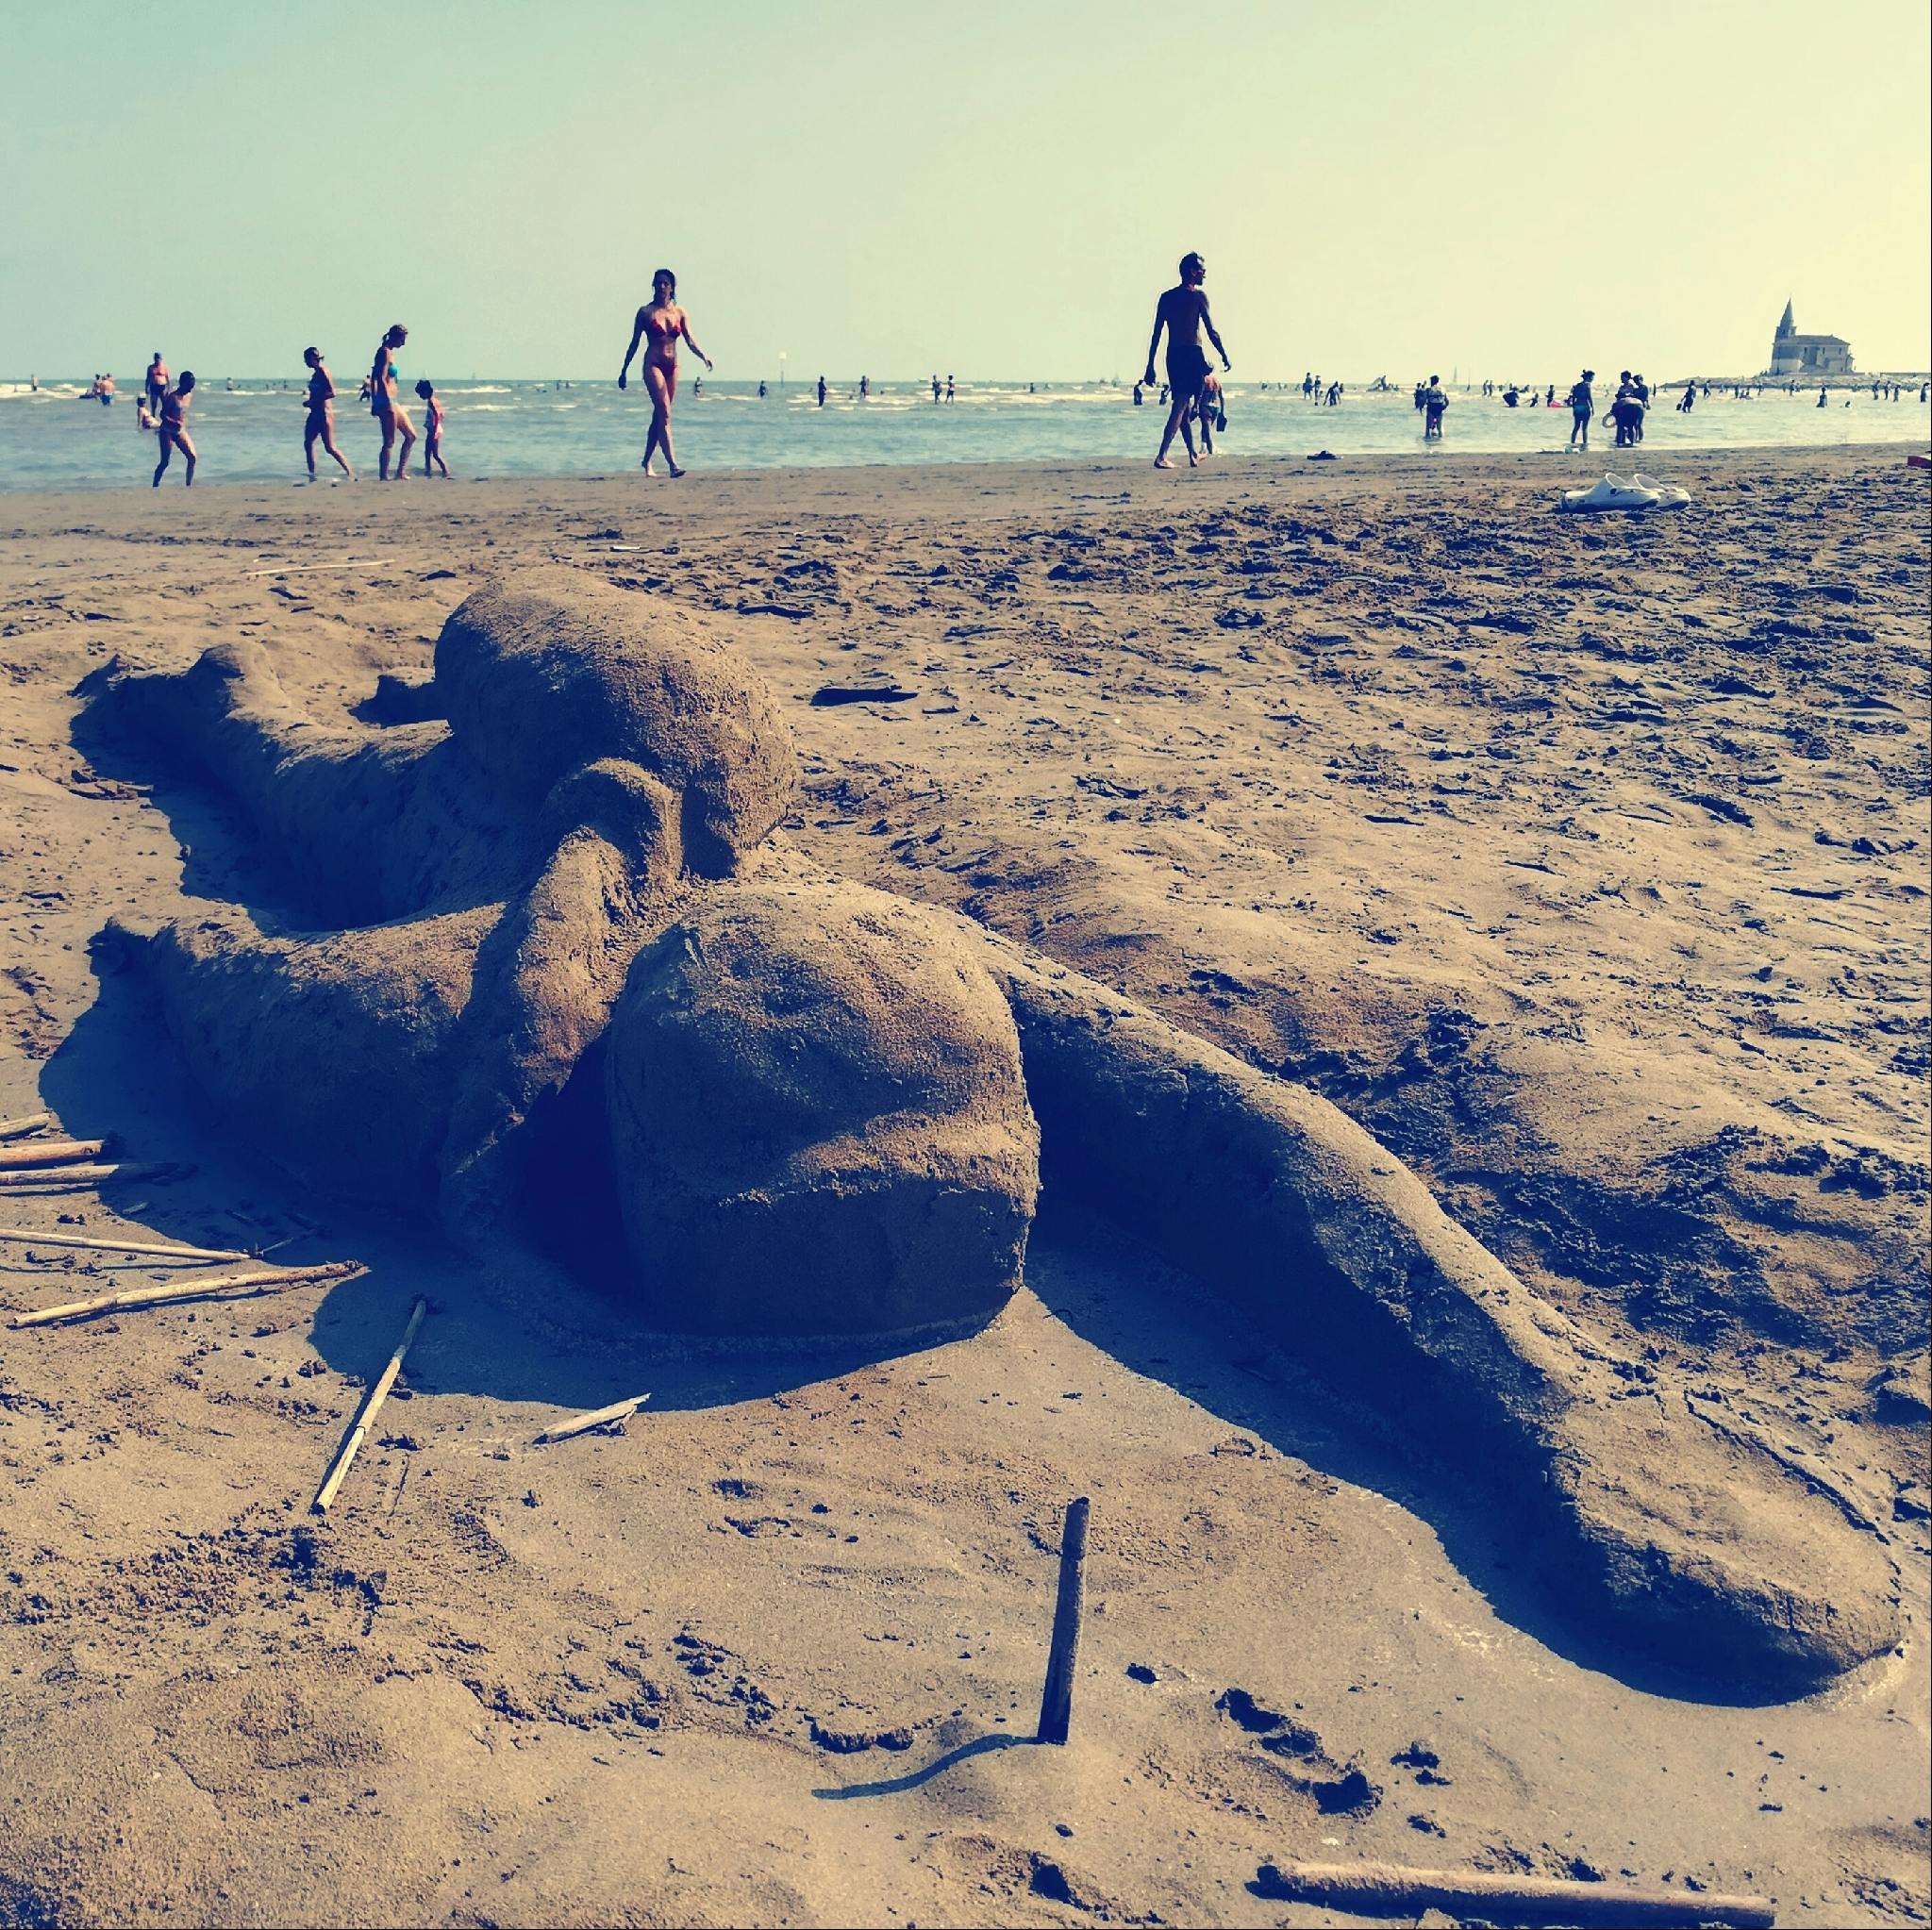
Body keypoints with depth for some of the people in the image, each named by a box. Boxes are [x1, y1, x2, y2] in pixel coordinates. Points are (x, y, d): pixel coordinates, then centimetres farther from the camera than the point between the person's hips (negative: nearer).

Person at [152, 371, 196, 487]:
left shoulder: (189, 395, 4)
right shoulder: (173, 396, -16)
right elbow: (163, 414, -18)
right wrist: (174, 423, -33)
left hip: (181, 432, 6)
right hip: (167, 432, -6)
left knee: (192, 457, -6)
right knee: (165, 462, -3)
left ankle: (188, 485, 1)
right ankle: (155, 486, 10)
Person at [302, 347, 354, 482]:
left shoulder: (323, 371, -14)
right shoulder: (316, 373, 12)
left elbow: (332, 393, -22)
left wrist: (313, 401, -18)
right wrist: (311, 401, 7)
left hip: (324, 413, -10)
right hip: (315, 414, 10)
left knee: (330, 447, -8)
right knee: (308, 443, 8)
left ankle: (350, 473, -3)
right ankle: (312, 475, 13)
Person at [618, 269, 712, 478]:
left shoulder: (679, 312, 9)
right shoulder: (646, 312, 1)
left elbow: (690, 340, 1)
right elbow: (634, 343, 5)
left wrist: (703, 356, -19)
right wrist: (624, 370, 7)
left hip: (672, 366, 4)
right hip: (653, 365, -4)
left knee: (659, 416, 9)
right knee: (664, 414, -16)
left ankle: (647, 461, 23)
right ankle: (672, 464, -25)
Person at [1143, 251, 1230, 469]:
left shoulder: (1166, 297, 11)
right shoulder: (1198, 295, -4)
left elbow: (1156, 334, 10)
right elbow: (1211, 331, -7)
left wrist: (1150, 365, 11)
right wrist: (1224, 356, 1)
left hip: (1172, 355, 6)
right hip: (1192, 353, -6)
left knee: (1182, 405, 16)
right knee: (1181, 405, -9)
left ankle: (1193, 455, 24)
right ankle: (1162, 456, -19)